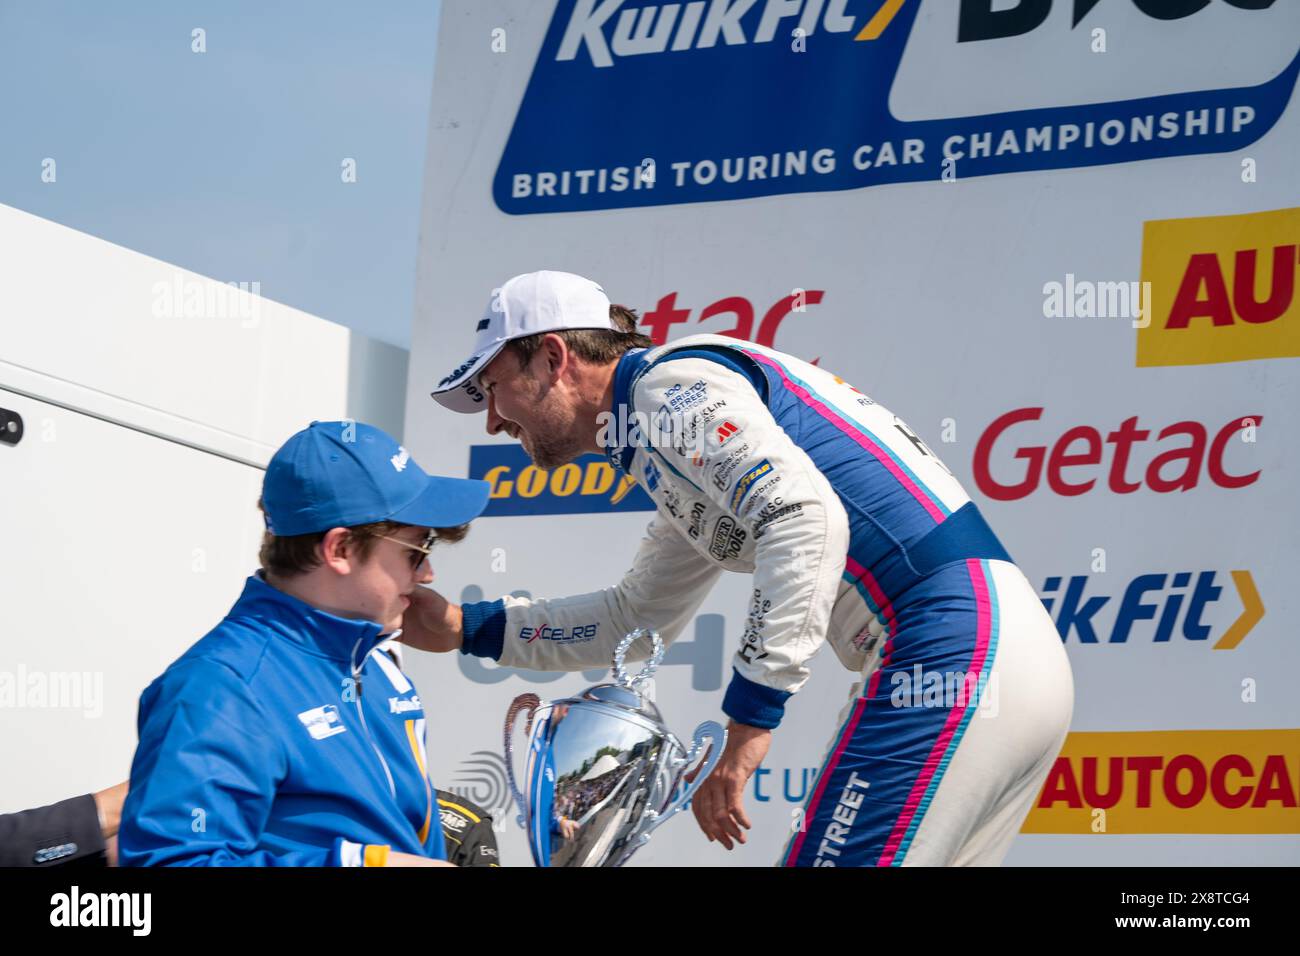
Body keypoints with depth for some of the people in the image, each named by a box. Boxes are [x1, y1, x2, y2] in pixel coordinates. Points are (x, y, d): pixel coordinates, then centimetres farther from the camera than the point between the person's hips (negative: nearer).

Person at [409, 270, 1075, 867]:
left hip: (948, 657, -10)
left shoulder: (670, 380, -4)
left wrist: (749, 718, -21)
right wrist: (466, 628, 33)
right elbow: (638, 620, 38)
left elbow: (806, 519, -20)